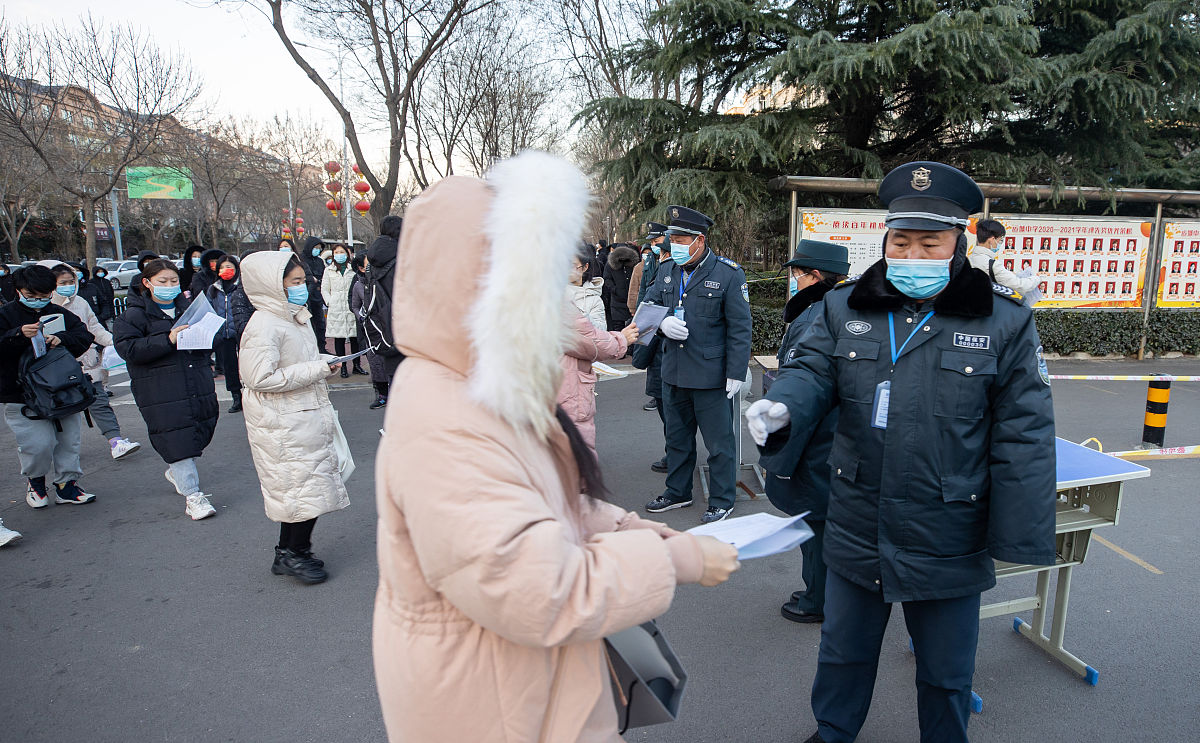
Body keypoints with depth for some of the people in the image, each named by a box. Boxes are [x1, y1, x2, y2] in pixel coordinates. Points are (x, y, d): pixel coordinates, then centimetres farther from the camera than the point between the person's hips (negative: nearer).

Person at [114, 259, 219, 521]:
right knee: (177, 442, -8)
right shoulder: (134, 315, -1)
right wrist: (167, 340, -23)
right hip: (160, 393, -5)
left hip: (199, 388, 6)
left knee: (199, 435, 13)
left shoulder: (187, 307, 15)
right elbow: (128, 348, -14)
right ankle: (192, 495, 0)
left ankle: (177, 472, 41)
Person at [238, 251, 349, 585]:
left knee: (298, 487, 15)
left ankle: (287, 554, 28)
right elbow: (261, 378, -26)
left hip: (304, 417, 10)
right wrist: (317, 369, -23)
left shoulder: (294, 319, 13)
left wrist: (322, 361, 6)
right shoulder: (264, 326, -19)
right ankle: (296, 554, 15)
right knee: (306, 486, -2)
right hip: (284, 426, -10)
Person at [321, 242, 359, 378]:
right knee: (339, 339, 1)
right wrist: (330, 302, -2)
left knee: (355, 338, 1)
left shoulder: (353, 269, 8)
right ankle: (343, 367, 6)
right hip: (336, 310, 1)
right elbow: (324, 289, 12)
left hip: (352, 309, -1)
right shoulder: (329, 270, 12)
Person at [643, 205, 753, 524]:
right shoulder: (667, 271, 7)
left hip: (711, 375, -6)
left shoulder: (729, 274, -9)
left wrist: (736, 373, -14)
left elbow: (739, 328, -10)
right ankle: (677, 492, 36)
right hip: (674, 373, 6)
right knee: (677, 437, 19)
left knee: (719, 442, 6)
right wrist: (662, 322, -11)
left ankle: (722, 501, 22)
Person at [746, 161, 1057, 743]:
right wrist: (781, 408, -29)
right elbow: (812, 371, -4)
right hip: (855, 534, 2)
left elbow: (1024, 438, -7)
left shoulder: (1005, 323, -8)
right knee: (843, 651, 24)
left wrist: (1019, 540, -8)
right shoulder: (843, 308, -2)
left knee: (944, 675, 21)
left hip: (948, 542, -2)